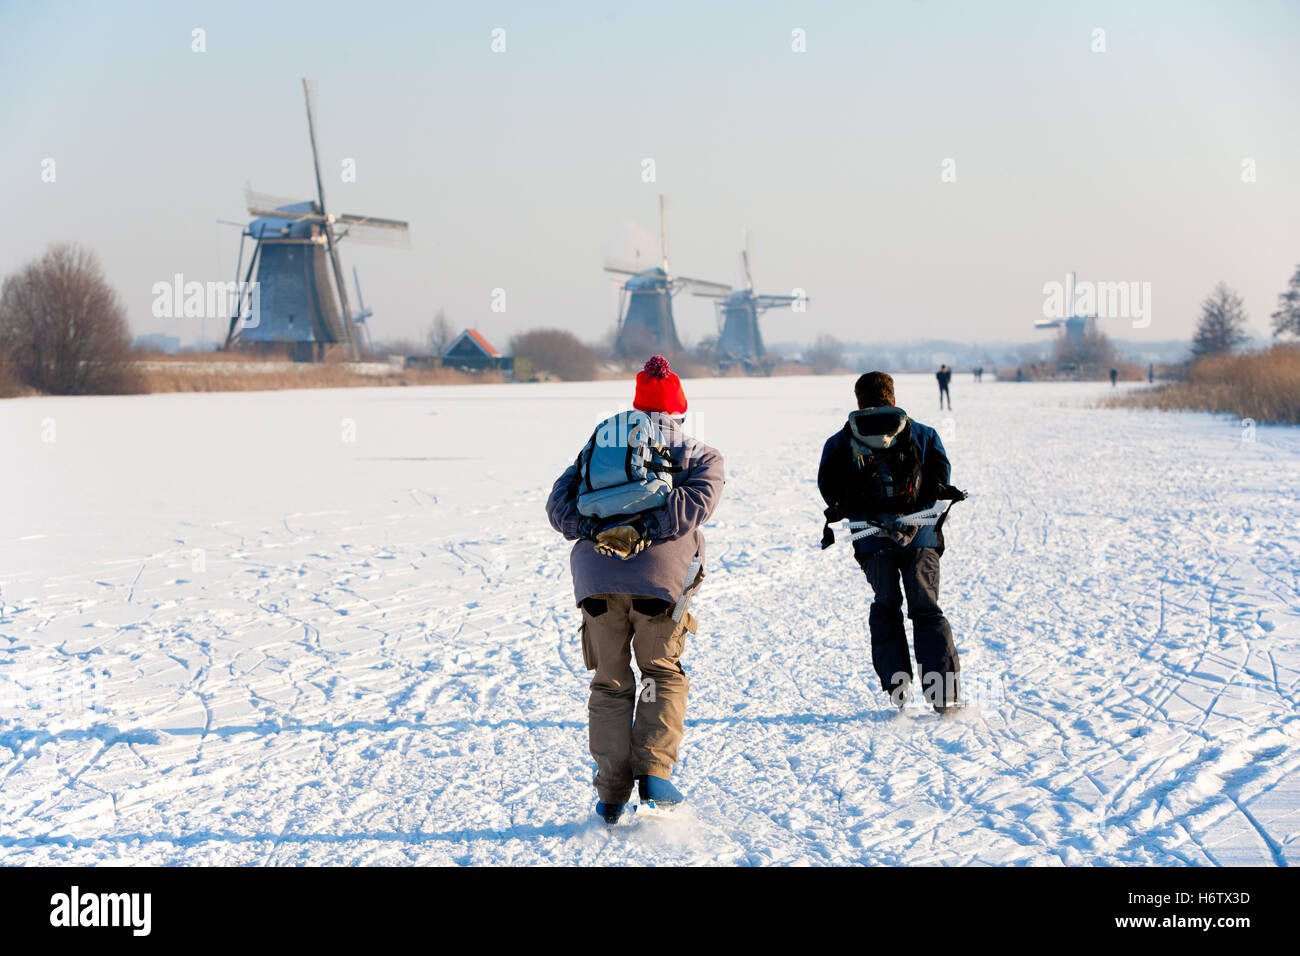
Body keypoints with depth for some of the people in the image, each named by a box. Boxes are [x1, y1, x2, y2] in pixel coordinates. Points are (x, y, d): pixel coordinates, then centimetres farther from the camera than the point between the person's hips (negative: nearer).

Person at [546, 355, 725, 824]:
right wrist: (642, 532, -13)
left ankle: (612, 795, 8)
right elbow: (691, 505, -8)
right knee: (664, 676, 15)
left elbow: (559, 502, 8)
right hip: (659, 579, -2)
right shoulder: (701, 457, 13)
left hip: (595, 578, 2)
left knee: (610, 685, 12)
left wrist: (596, 530, -6)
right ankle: (654, 772, -2)